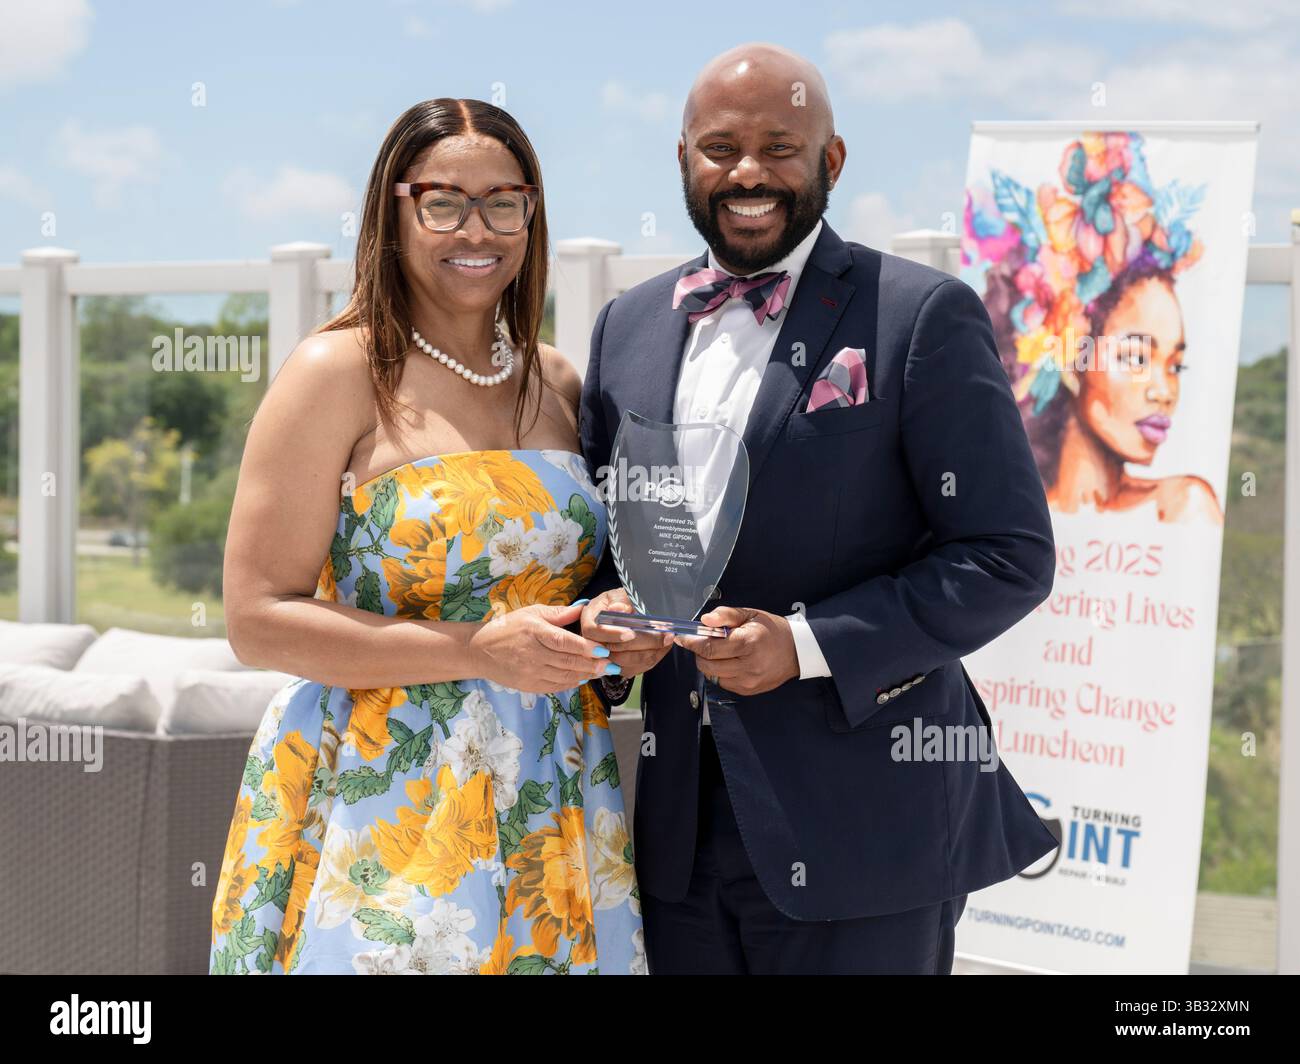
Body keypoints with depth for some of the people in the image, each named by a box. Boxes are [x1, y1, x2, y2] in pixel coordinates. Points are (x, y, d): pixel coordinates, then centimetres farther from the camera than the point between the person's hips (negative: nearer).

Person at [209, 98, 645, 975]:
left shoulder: (557, 384, 10)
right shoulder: (337, 374, -8)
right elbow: (259, 621, -12)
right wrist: (479, 650, -20)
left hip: (546, 809, 5)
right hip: (381, 806, -5)